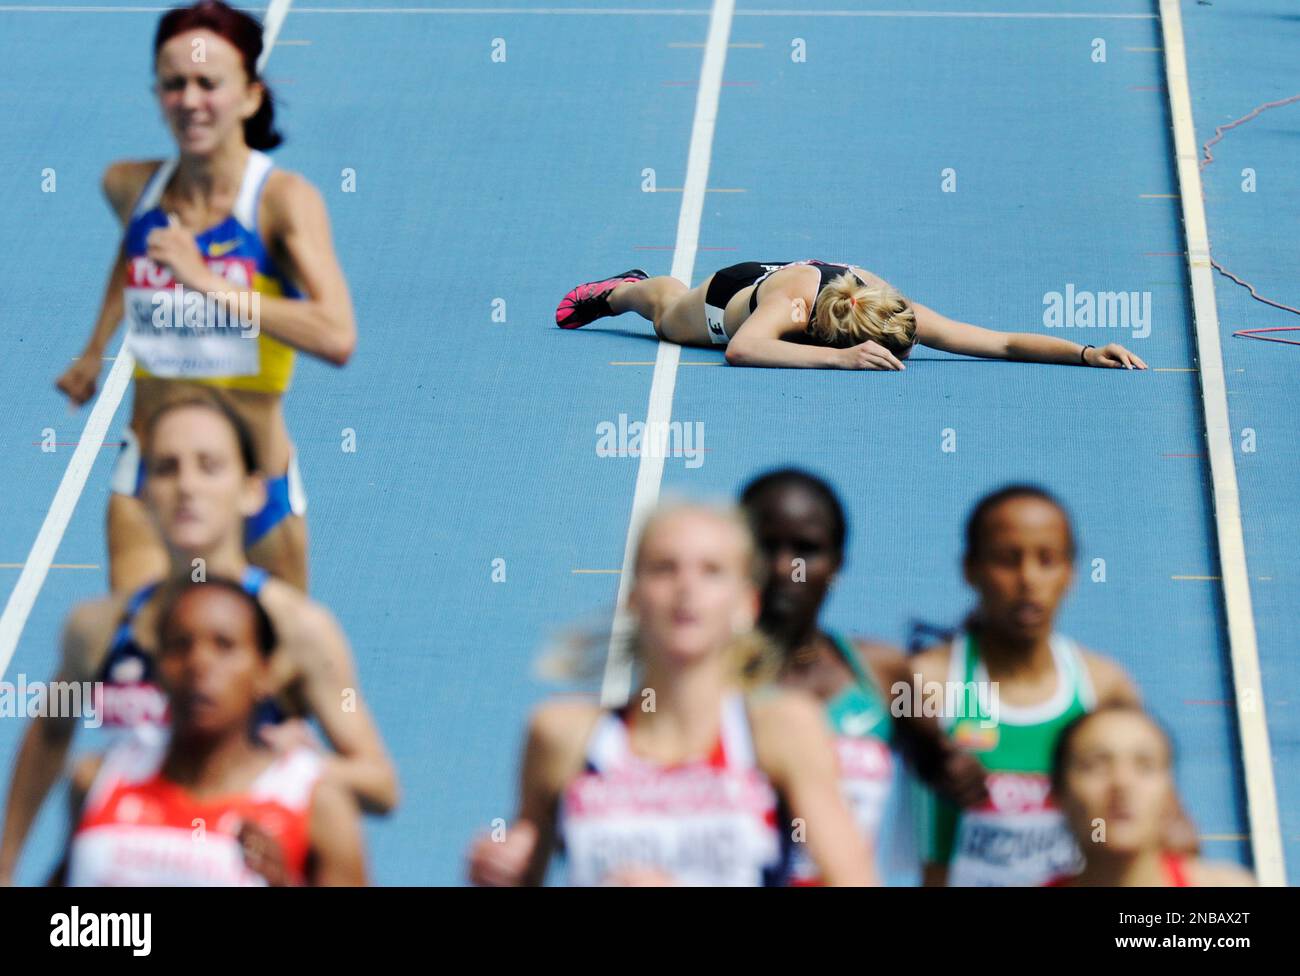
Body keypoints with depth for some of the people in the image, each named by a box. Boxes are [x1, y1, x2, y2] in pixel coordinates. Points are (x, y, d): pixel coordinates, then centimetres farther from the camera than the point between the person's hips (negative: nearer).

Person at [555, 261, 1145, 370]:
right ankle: (621, 289, 64)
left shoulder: (897, 313, -45)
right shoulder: (790, 306, -52)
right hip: (736, 293, -2)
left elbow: (1006, 343, -47)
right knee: (668, 310, 34)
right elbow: (742, 349, -70)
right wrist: (840, 359, -77)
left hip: (818, 277, 2)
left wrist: (1085, 353, -61)